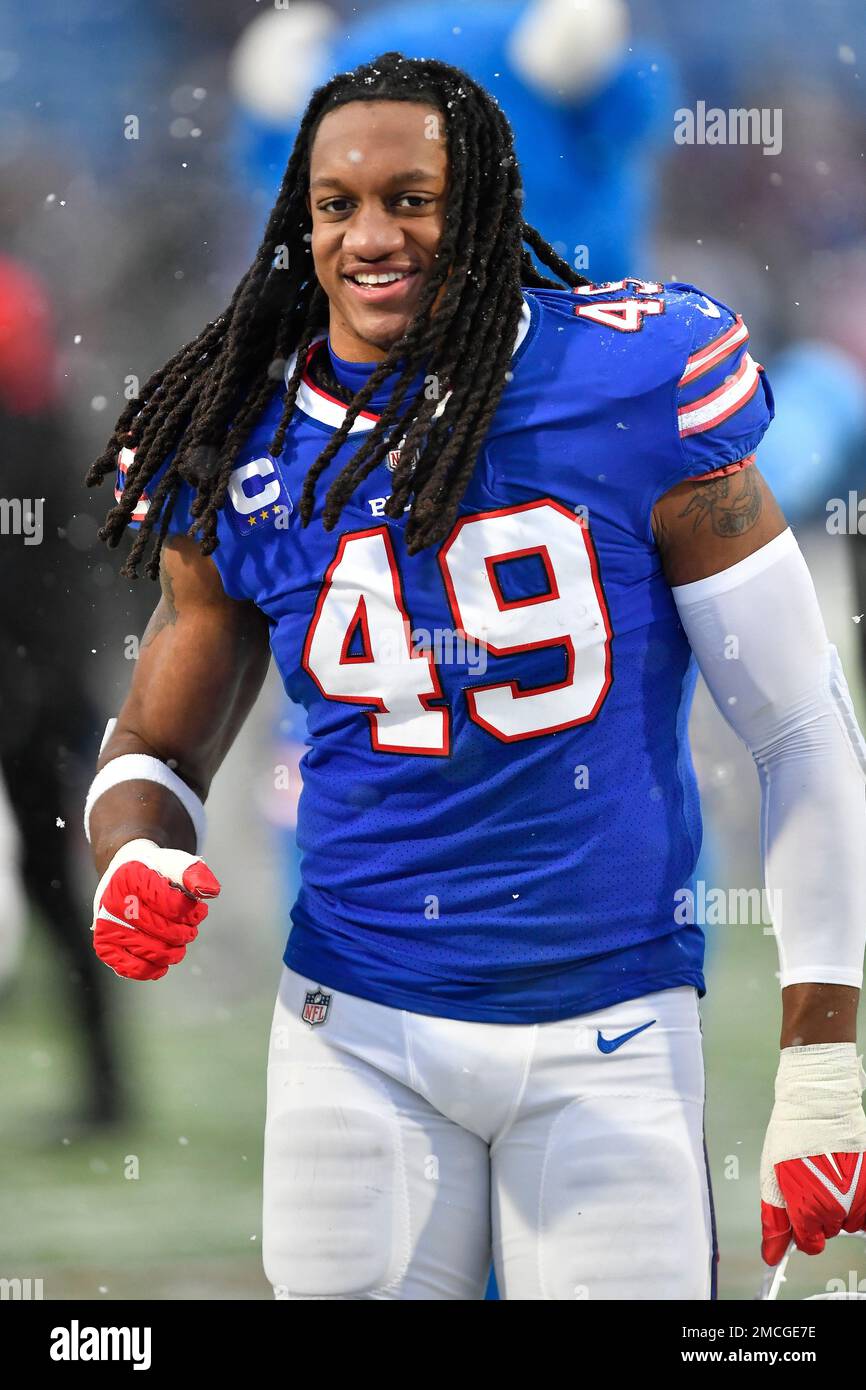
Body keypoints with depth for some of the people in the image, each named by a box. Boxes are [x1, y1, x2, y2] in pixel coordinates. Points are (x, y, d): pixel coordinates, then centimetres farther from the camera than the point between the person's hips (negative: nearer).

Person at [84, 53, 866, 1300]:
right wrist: (135, 863, -13)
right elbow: (158, 751, 13)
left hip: (611, 1034, -2)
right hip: (363, 1033, 2)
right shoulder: (246, 457, 0)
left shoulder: (636, 391, -9)